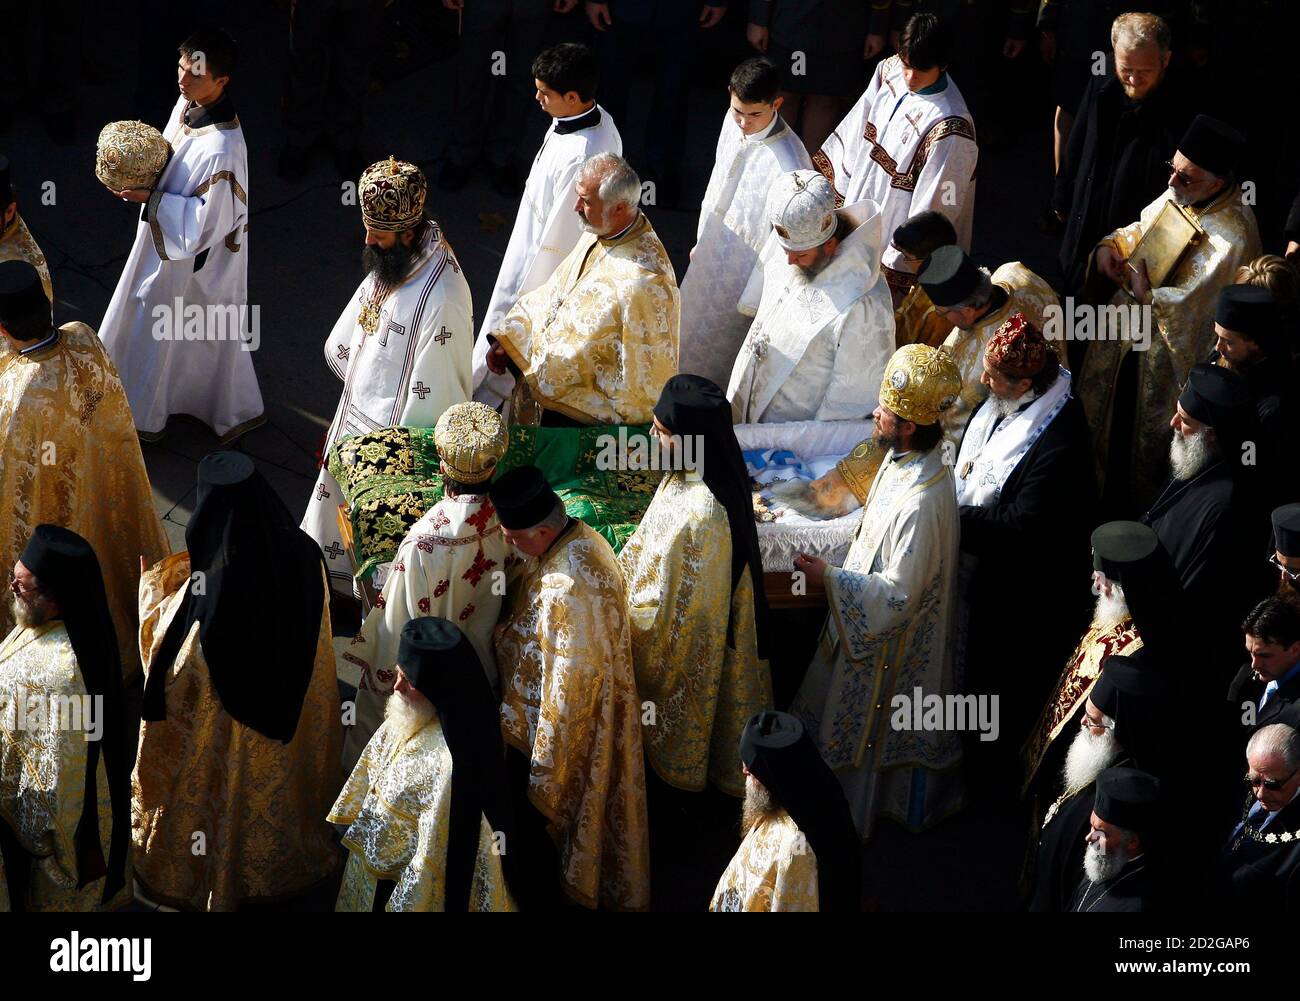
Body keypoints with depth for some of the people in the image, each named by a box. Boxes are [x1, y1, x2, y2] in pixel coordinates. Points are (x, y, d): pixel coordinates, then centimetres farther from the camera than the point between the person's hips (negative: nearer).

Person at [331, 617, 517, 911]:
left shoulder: (452, 763, -36)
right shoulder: (405, 716, -12)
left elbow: (436, 851, -28)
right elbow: (371, 772, 7)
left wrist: (405, 903, -19)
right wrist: (353, 819, 17)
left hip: (400, 874, -7)